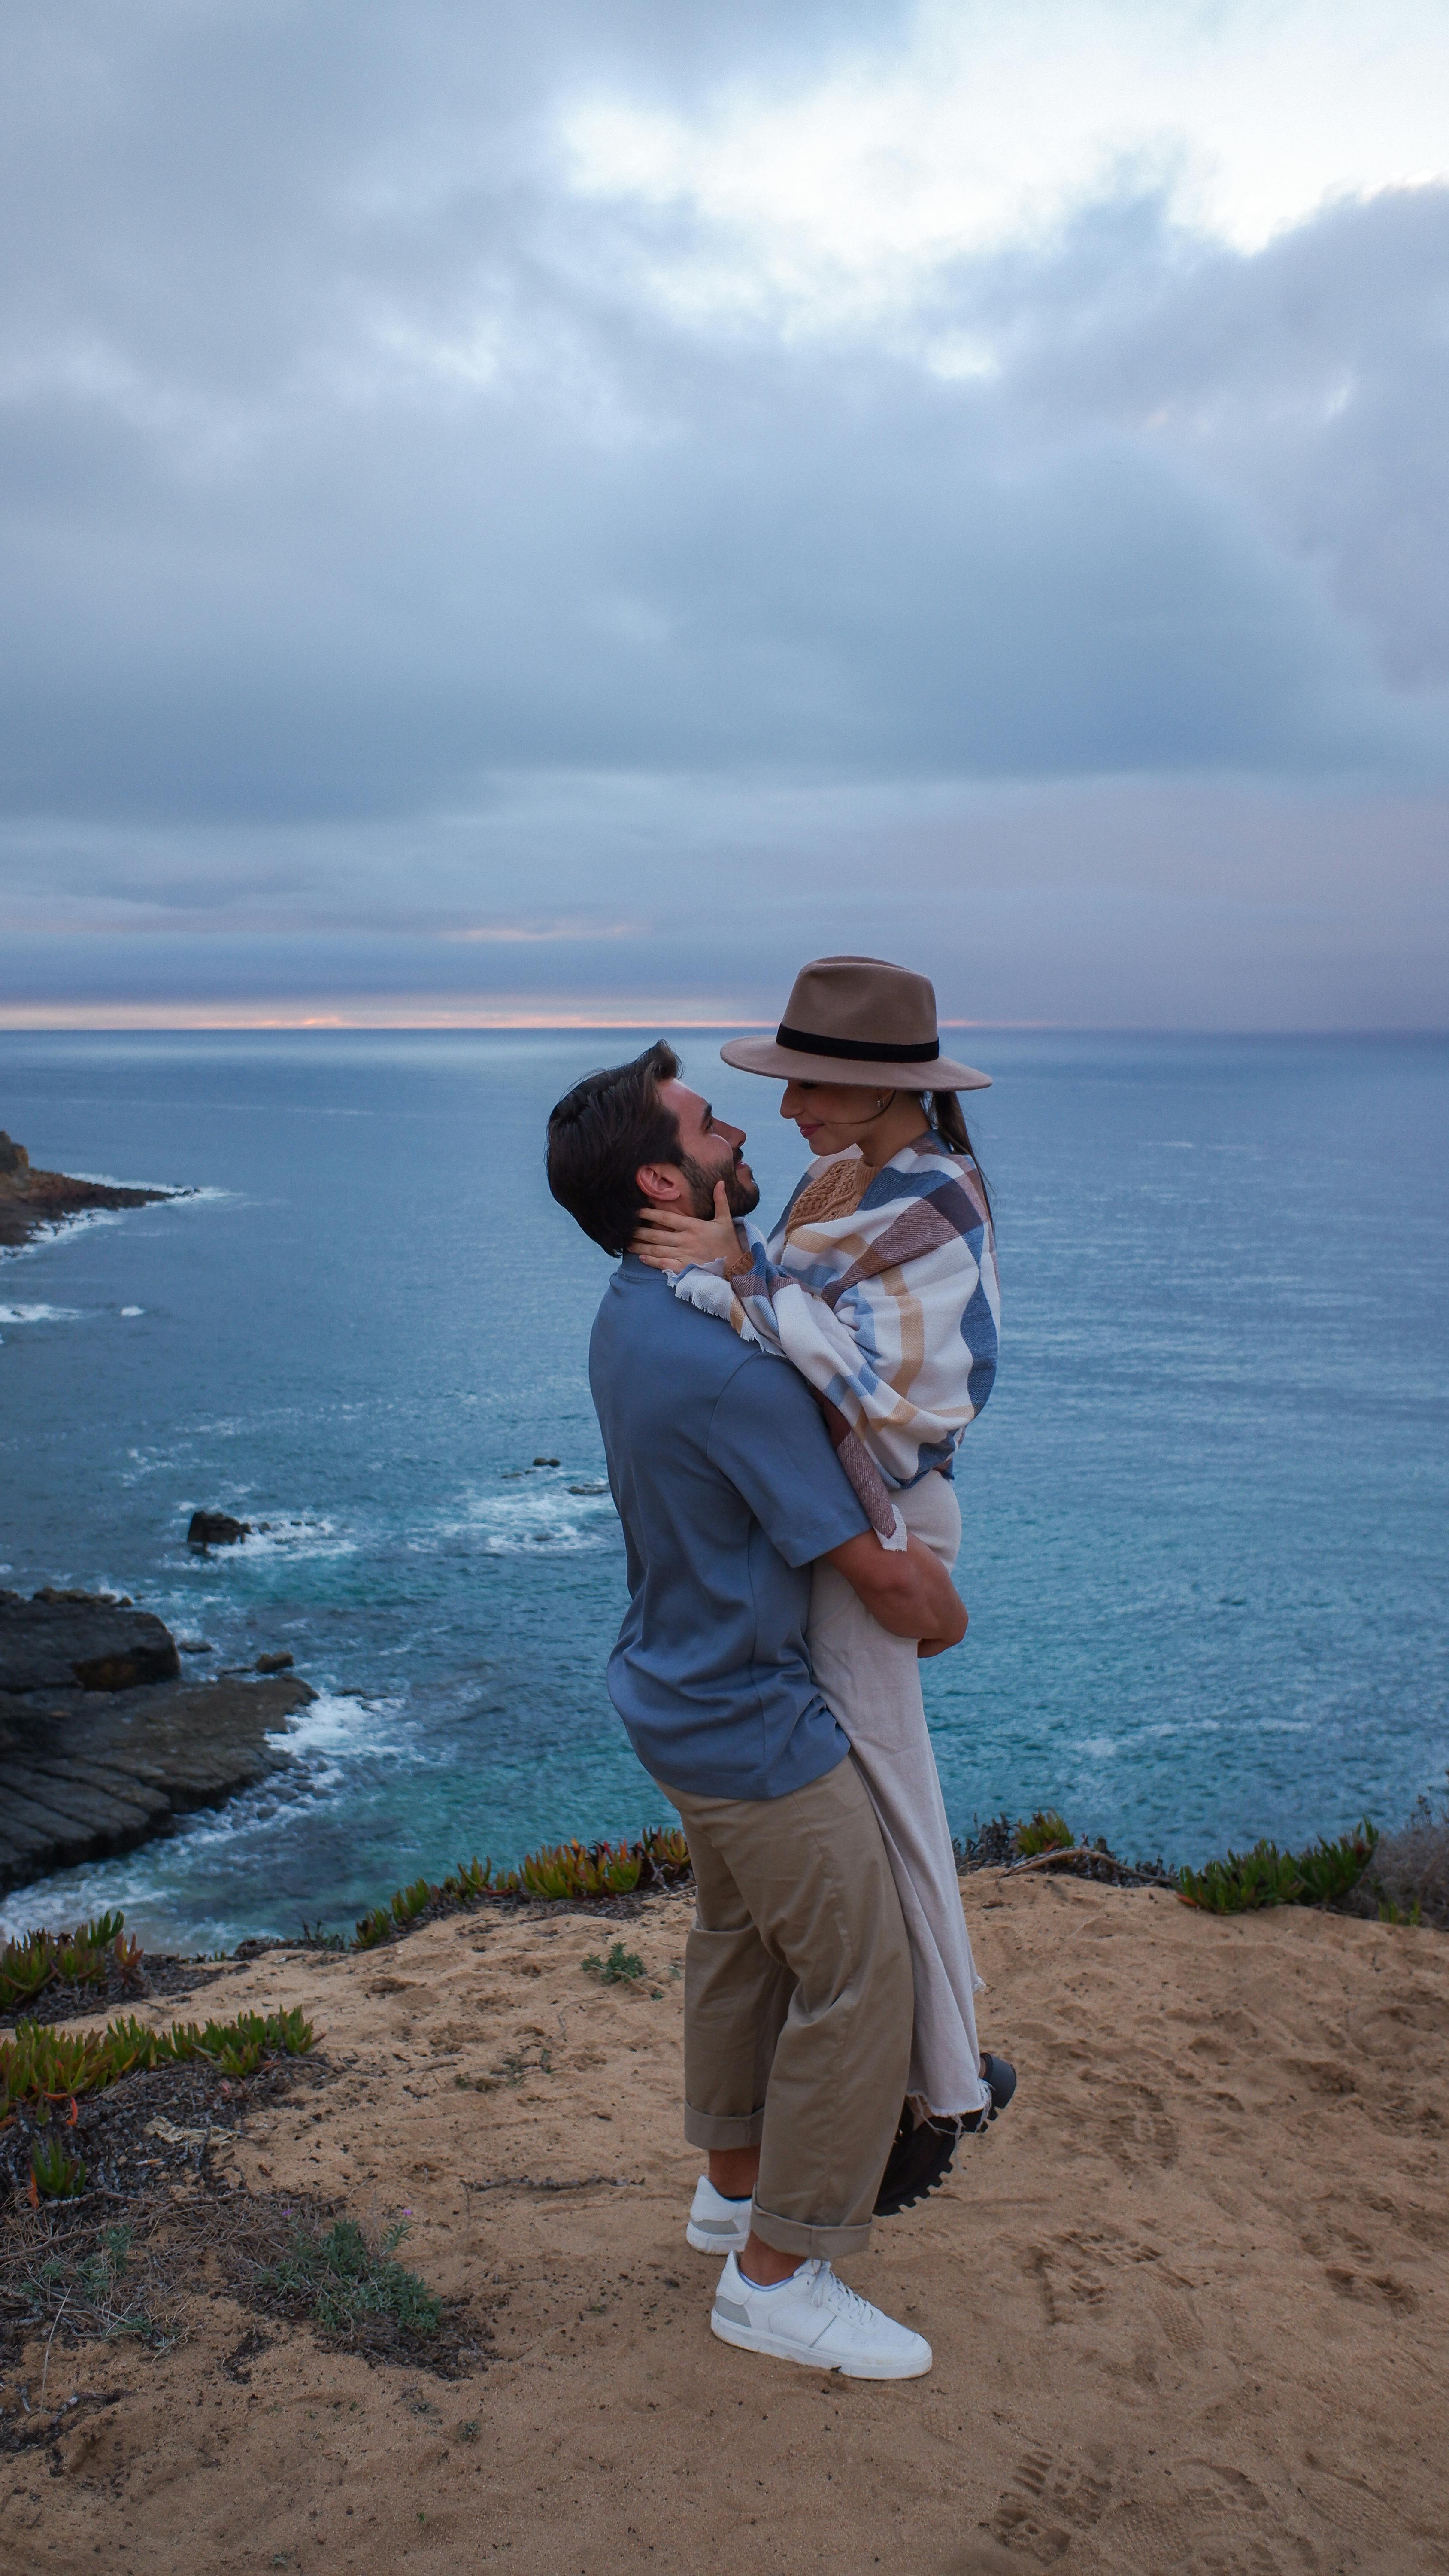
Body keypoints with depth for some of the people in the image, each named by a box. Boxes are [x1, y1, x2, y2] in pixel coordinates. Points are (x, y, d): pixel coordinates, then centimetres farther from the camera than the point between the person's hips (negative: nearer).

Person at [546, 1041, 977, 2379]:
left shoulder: (631, 1316, 1)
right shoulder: (730, 1367, -31)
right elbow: (880, 1577, -21)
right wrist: (941, 1611, -1)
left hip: (684, 1693, 10)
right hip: (756, 1727, -10)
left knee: (743, 1937, 24)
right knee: (859, 1978, 3)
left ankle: (735, 2184, 42)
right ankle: (777, 2272, 16)